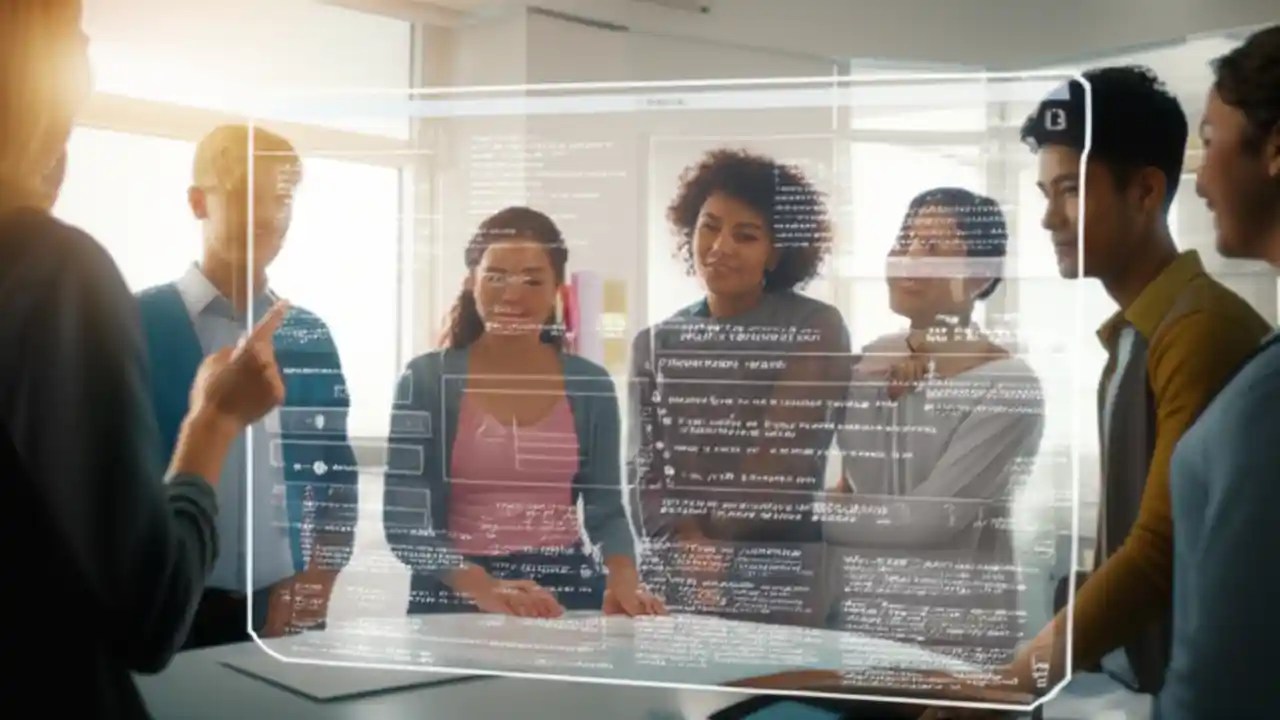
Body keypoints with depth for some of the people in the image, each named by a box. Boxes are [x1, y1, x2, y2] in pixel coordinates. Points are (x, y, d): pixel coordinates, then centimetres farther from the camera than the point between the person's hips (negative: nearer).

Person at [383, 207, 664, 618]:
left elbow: (606, 509, 4)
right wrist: (483, 588, -25)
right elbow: (404, 521, -9)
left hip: (566, 585, 2)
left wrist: (624, 580, -17)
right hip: (456, 595, -2)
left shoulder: (591, 384, 5)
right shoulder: (425, 379, -3)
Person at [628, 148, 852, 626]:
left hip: (780, 577, -2)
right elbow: (646, 470, 0)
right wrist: (691, 551, -15)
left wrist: (711, 545, -9)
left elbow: (784, 456, -10)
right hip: (674, 577, 3)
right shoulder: (654, 344, 7)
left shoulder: (816, 330, -3)